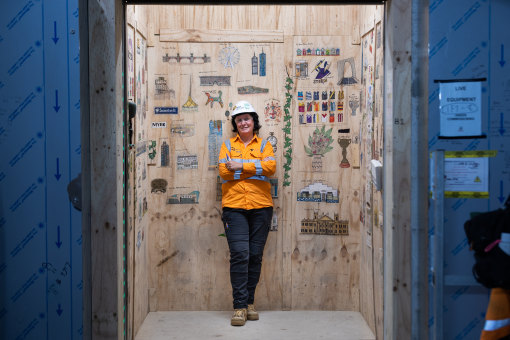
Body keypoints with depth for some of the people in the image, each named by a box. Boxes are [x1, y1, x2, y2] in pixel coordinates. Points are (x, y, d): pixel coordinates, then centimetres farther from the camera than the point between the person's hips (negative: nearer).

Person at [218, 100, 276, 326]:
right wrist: (256, 167, -6)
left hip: (261, 206, 2)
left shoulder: (264, 145, 12)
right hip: (234, 206, -1)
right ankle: (240, 307, -7)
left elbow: (271, 167, -7)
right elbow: (224, 170, -5)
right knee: (239, 254, -11)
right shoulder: (228, 145, 12)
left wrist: (241, 165, -11)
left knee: (255, 256, 5)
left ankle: (249, 302, 17)